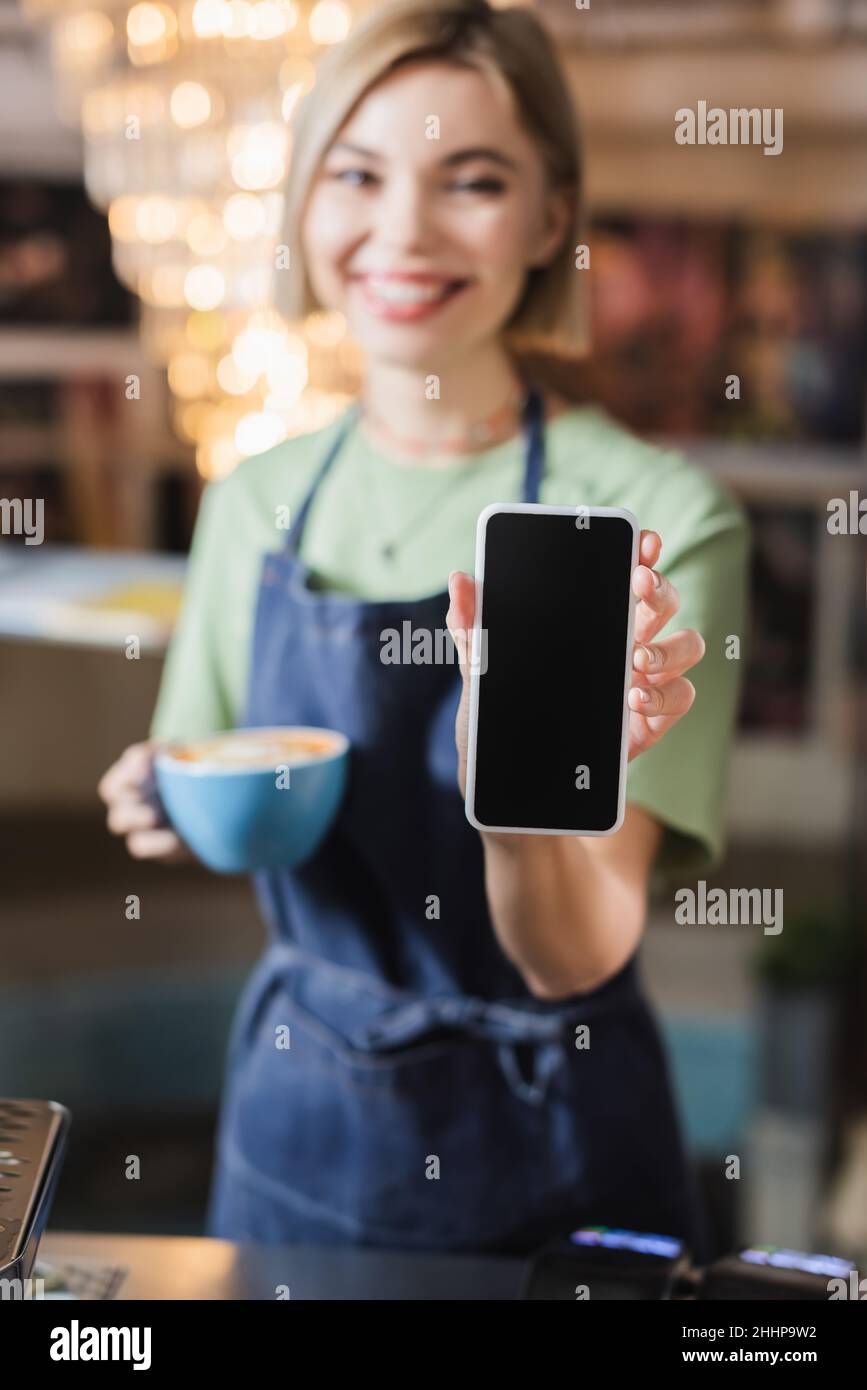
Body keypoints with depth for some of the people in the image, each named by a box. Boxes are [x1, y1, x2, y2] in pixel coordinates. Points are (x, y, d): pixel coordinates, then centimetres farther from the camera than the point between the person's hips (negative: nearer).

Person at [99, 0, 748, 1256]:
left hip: (540, 1152, -3)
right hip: (297, 1123, 4)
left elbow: (575, 957, -19)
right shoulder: (257, 501, -2)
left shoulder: (661, 520, -17)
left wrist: (520, 762, -38)